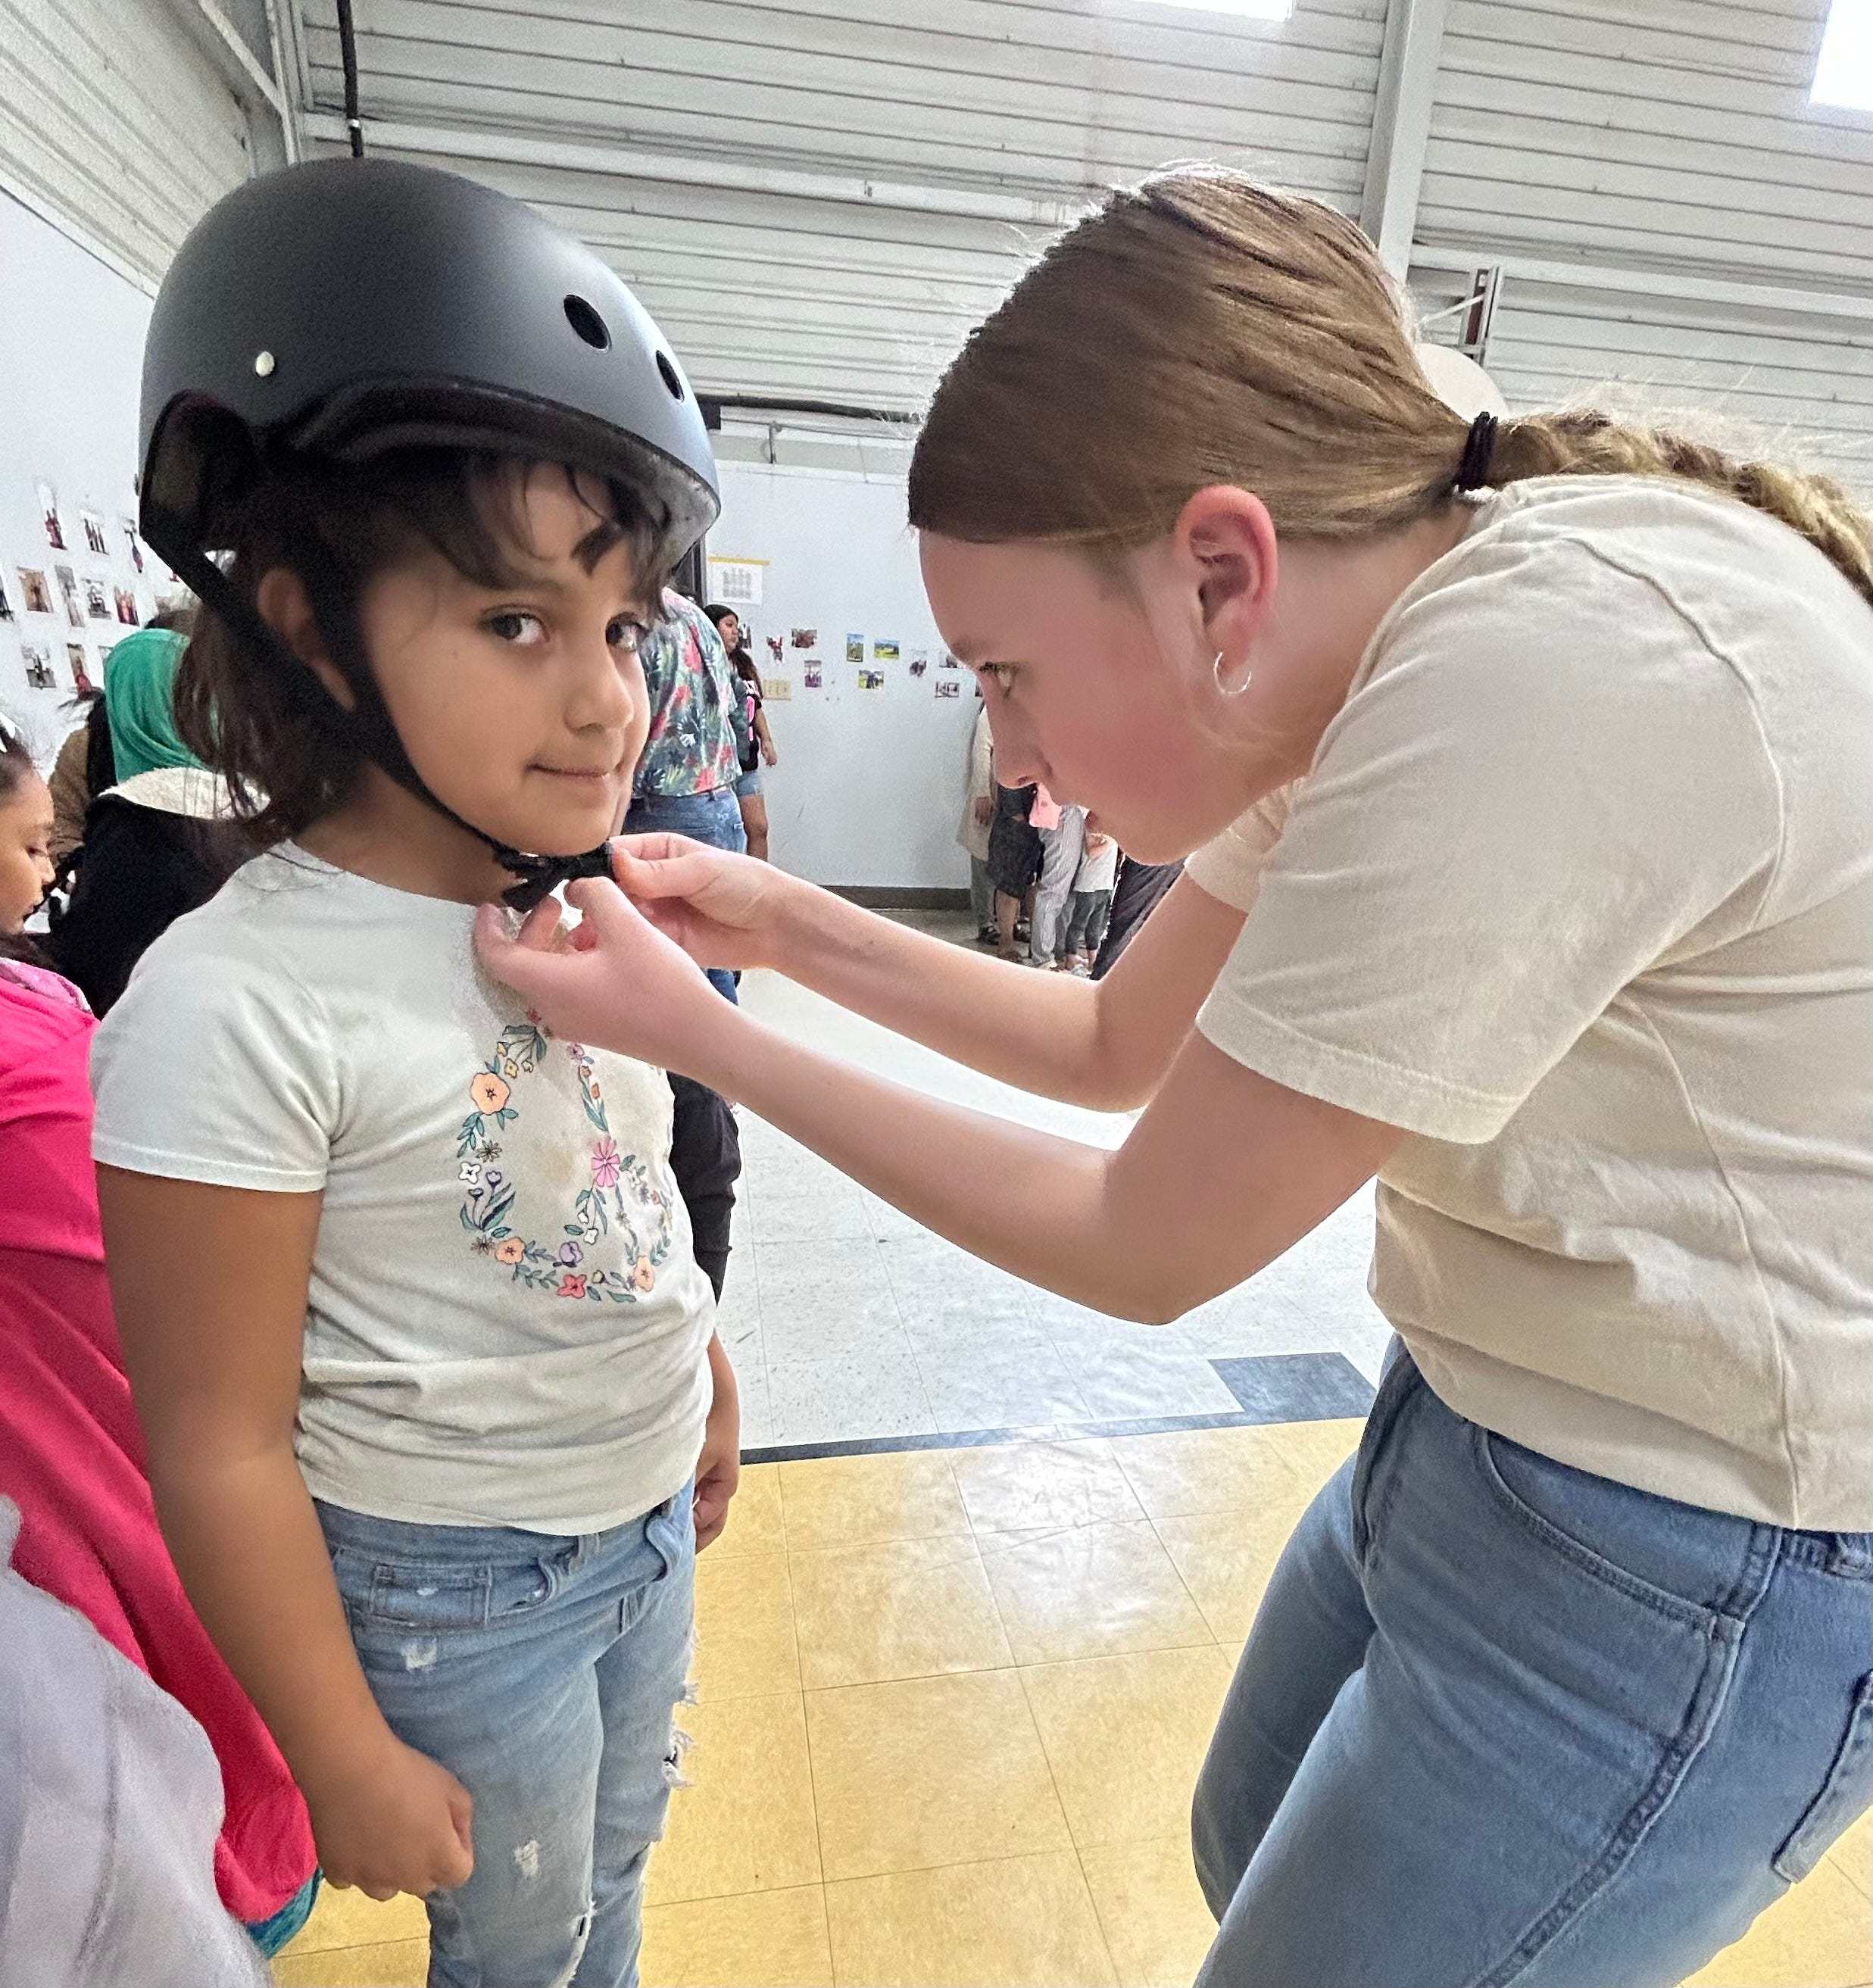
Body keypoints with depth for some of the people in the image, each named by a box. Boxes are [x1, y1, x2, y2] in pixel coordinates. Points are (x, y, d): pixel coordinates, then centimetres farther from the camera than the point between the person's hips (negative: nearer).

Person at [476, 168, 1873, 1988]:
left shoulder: (1556, 674, -30)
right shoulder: (1393, 644, -2)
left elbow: (1146, 1251, -21)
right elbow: (1118, 1043, 7)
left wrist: (692, 1030, -13)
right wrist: (785, 922, -1)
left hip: (1688, 1567, -7)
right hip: (1476, 1427, 8)